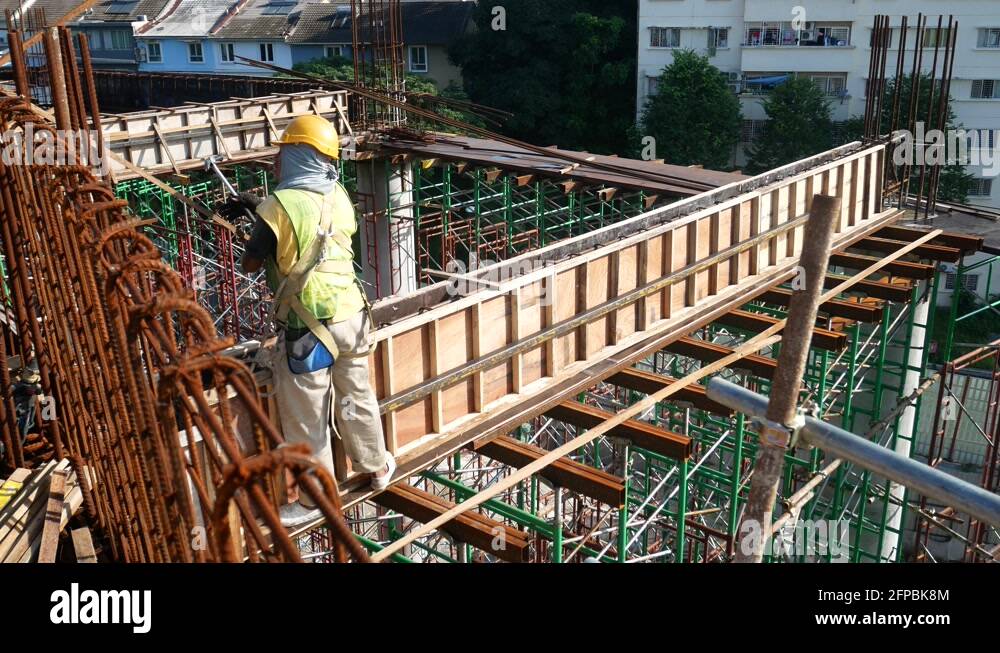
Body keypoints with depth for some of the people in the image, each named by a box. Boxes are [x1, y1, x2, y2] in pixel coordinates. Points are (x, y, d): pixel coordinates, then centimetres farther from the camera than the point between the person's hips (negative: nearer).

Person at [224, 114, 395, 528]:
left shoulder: (279, 207, -17)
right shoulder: (339, 198, 2)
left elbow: (249, 265, -5)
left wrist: (256, 220, 14)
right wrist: (257, 206, 18)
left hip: (309, 328, -6)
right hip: (352, 316, 6)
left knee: (306, 419, 10)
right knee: (357, 398, 24)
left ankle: (313, 499, 26)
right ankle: (377, 467, 43)